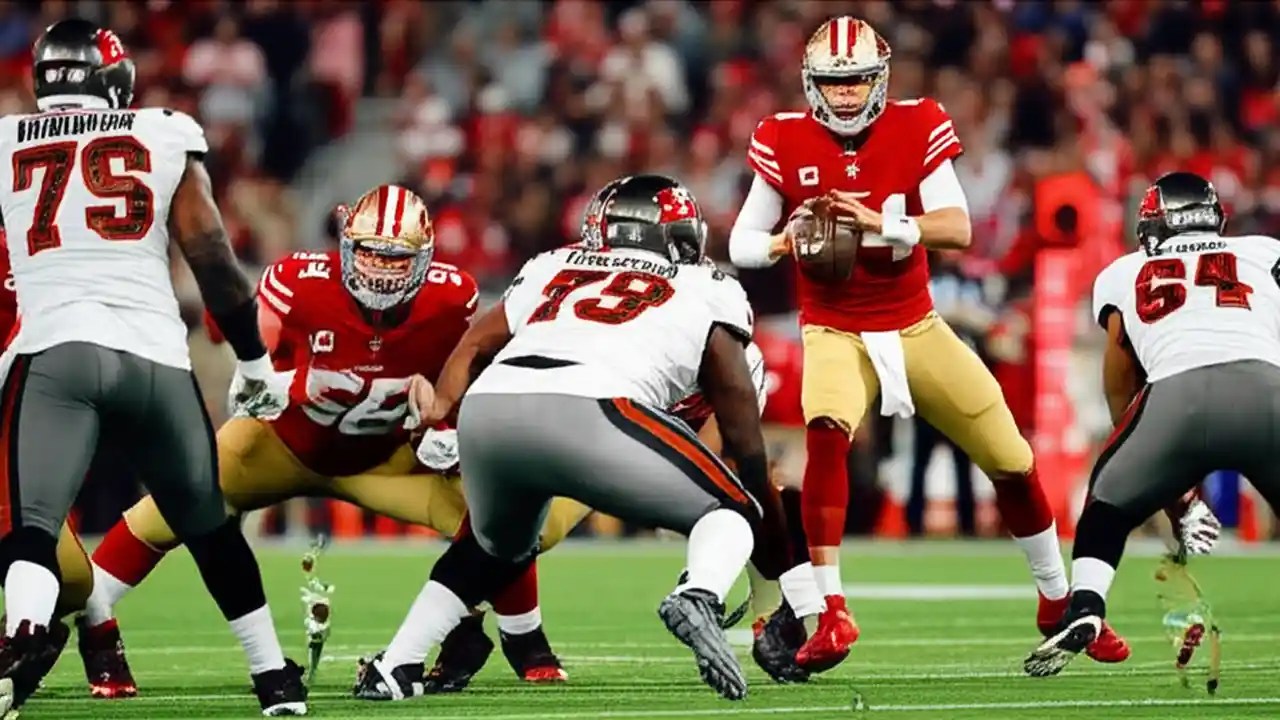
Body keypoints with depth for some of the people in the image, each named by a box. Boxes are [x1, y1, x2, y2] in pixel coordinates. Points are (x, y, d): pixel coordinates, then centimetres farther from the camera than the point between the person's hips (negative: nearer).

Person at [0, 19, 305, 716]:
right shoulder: (164, 139, 11)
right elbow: (213, 261, 9)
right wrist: (254, 361, 22)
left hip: (56, 351, -2)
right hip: (158, 356, 2)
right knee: (210, 529, 20)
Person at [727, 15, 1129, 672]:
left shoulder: (916, 129, -8)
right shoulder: (785, 143, -7)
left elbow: (958, 228, -17)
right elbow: (741, 243, -3)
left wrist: (881, 223, -32)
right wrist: (780, 244, -25)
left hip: (916, 328, 2)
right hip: (836, 333, -2)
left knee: (1011, 460, 5)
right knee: (827, 434, -33)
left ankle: (1058, 601, 29)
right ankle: (831, 614, -31)